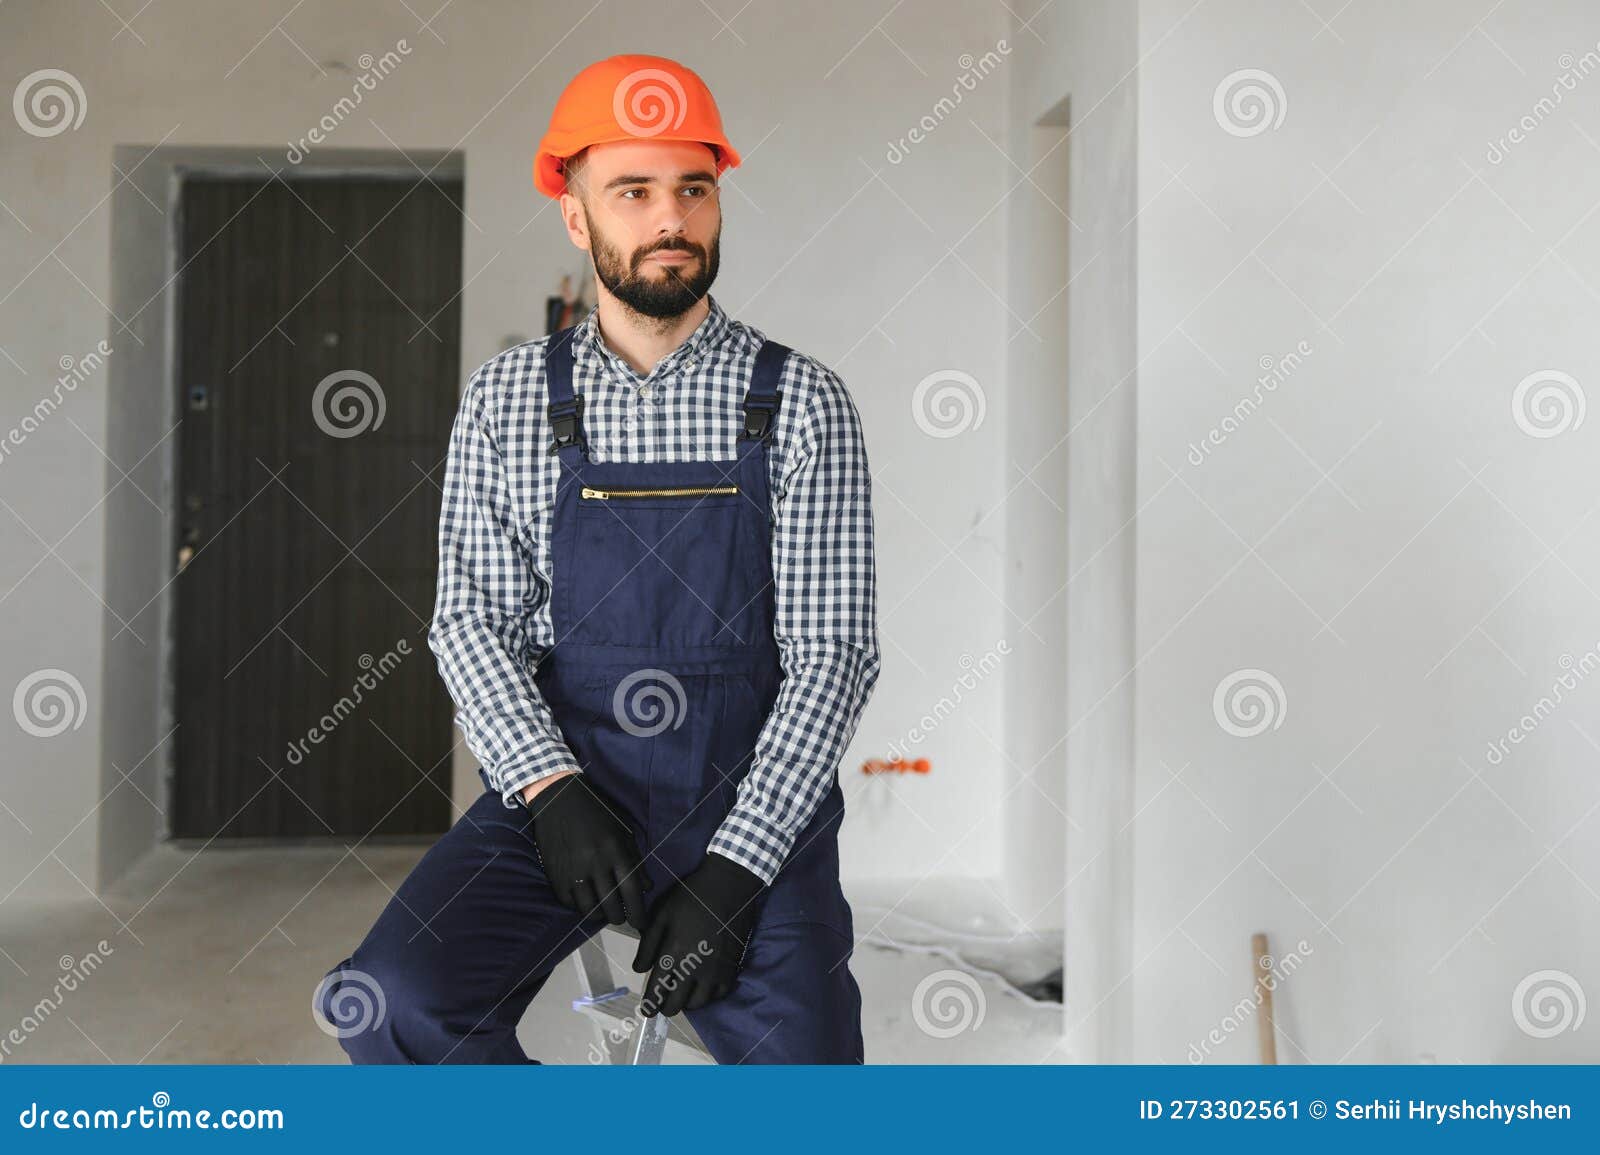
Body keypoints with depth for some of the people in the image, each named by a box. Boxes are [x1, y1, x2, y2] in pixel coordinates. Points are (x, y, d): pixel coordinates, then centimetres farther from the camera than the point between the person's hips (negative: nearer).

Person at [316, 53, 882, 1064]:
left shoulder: (803, 401, -1)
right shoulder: (509, 397, 6)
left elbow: (834, 654, -6)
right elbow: (473, 618, 2)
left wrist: (734, 867, -16)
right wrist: (550, 785, -16)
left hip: (753, 803, -1)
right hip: (560, 791, 1)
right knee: (399, 1007, -21)